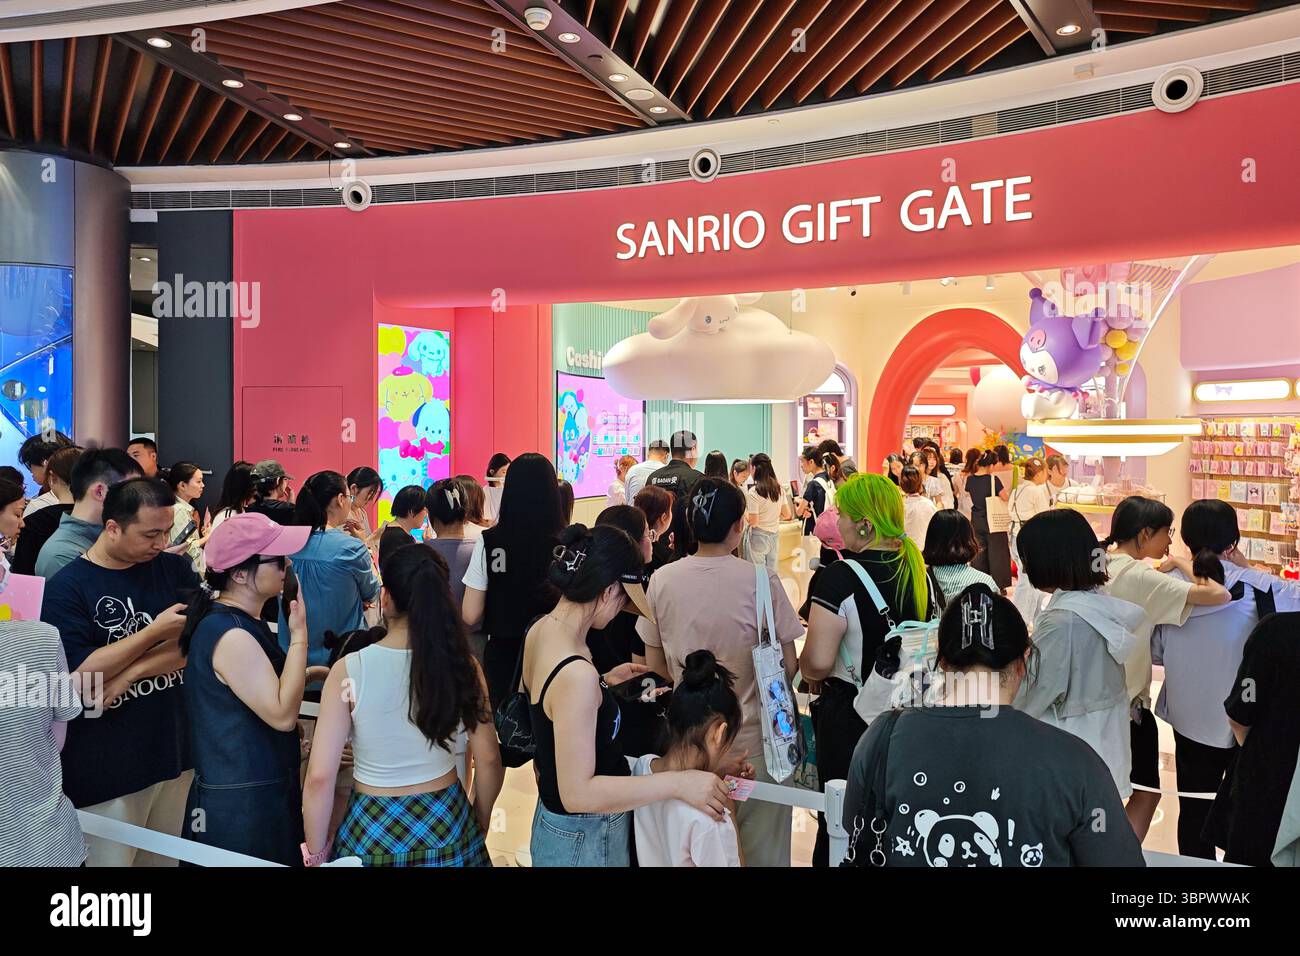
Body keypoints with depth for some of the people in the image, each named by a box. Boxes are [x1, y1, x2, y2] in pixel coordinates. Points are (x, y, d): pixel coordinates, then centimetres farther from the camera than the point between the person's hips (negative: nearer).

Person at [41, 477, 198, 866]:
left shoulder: (175, 568, 2)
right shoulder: (66, 588, -9)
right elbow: (80, 673, -16)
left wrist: (129, 674, -16)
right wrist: (156, 631, -15)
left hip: (178, 751, 4)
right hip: (107, 770, -4)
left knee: (171, 859, 15)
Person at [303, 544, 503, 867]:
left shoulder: (349, 670, -18)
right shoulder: (463, 664, -12)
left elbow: (319, 777, -15)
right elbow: (489, 761, -5)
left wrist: (316, 854, -1)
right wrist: (479, 826, 12)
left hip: (374, 827, -2)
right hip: (447, 821, 2)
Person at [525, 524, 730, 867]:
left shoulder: (540, 629, -5)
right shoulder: (576, 674, -33)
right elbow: (577, 793, -31)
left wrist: (604, 682, 10)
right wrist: (678, 782, -31)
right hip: (586, 841, -8)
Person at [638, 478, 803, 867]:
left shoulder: (662, 580, -7)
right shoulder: (761, 581, -16)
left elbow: (656, 667, 2)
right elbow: (788, 666, -9)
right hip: (754, 739, -3)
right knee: (764, 849, 13)